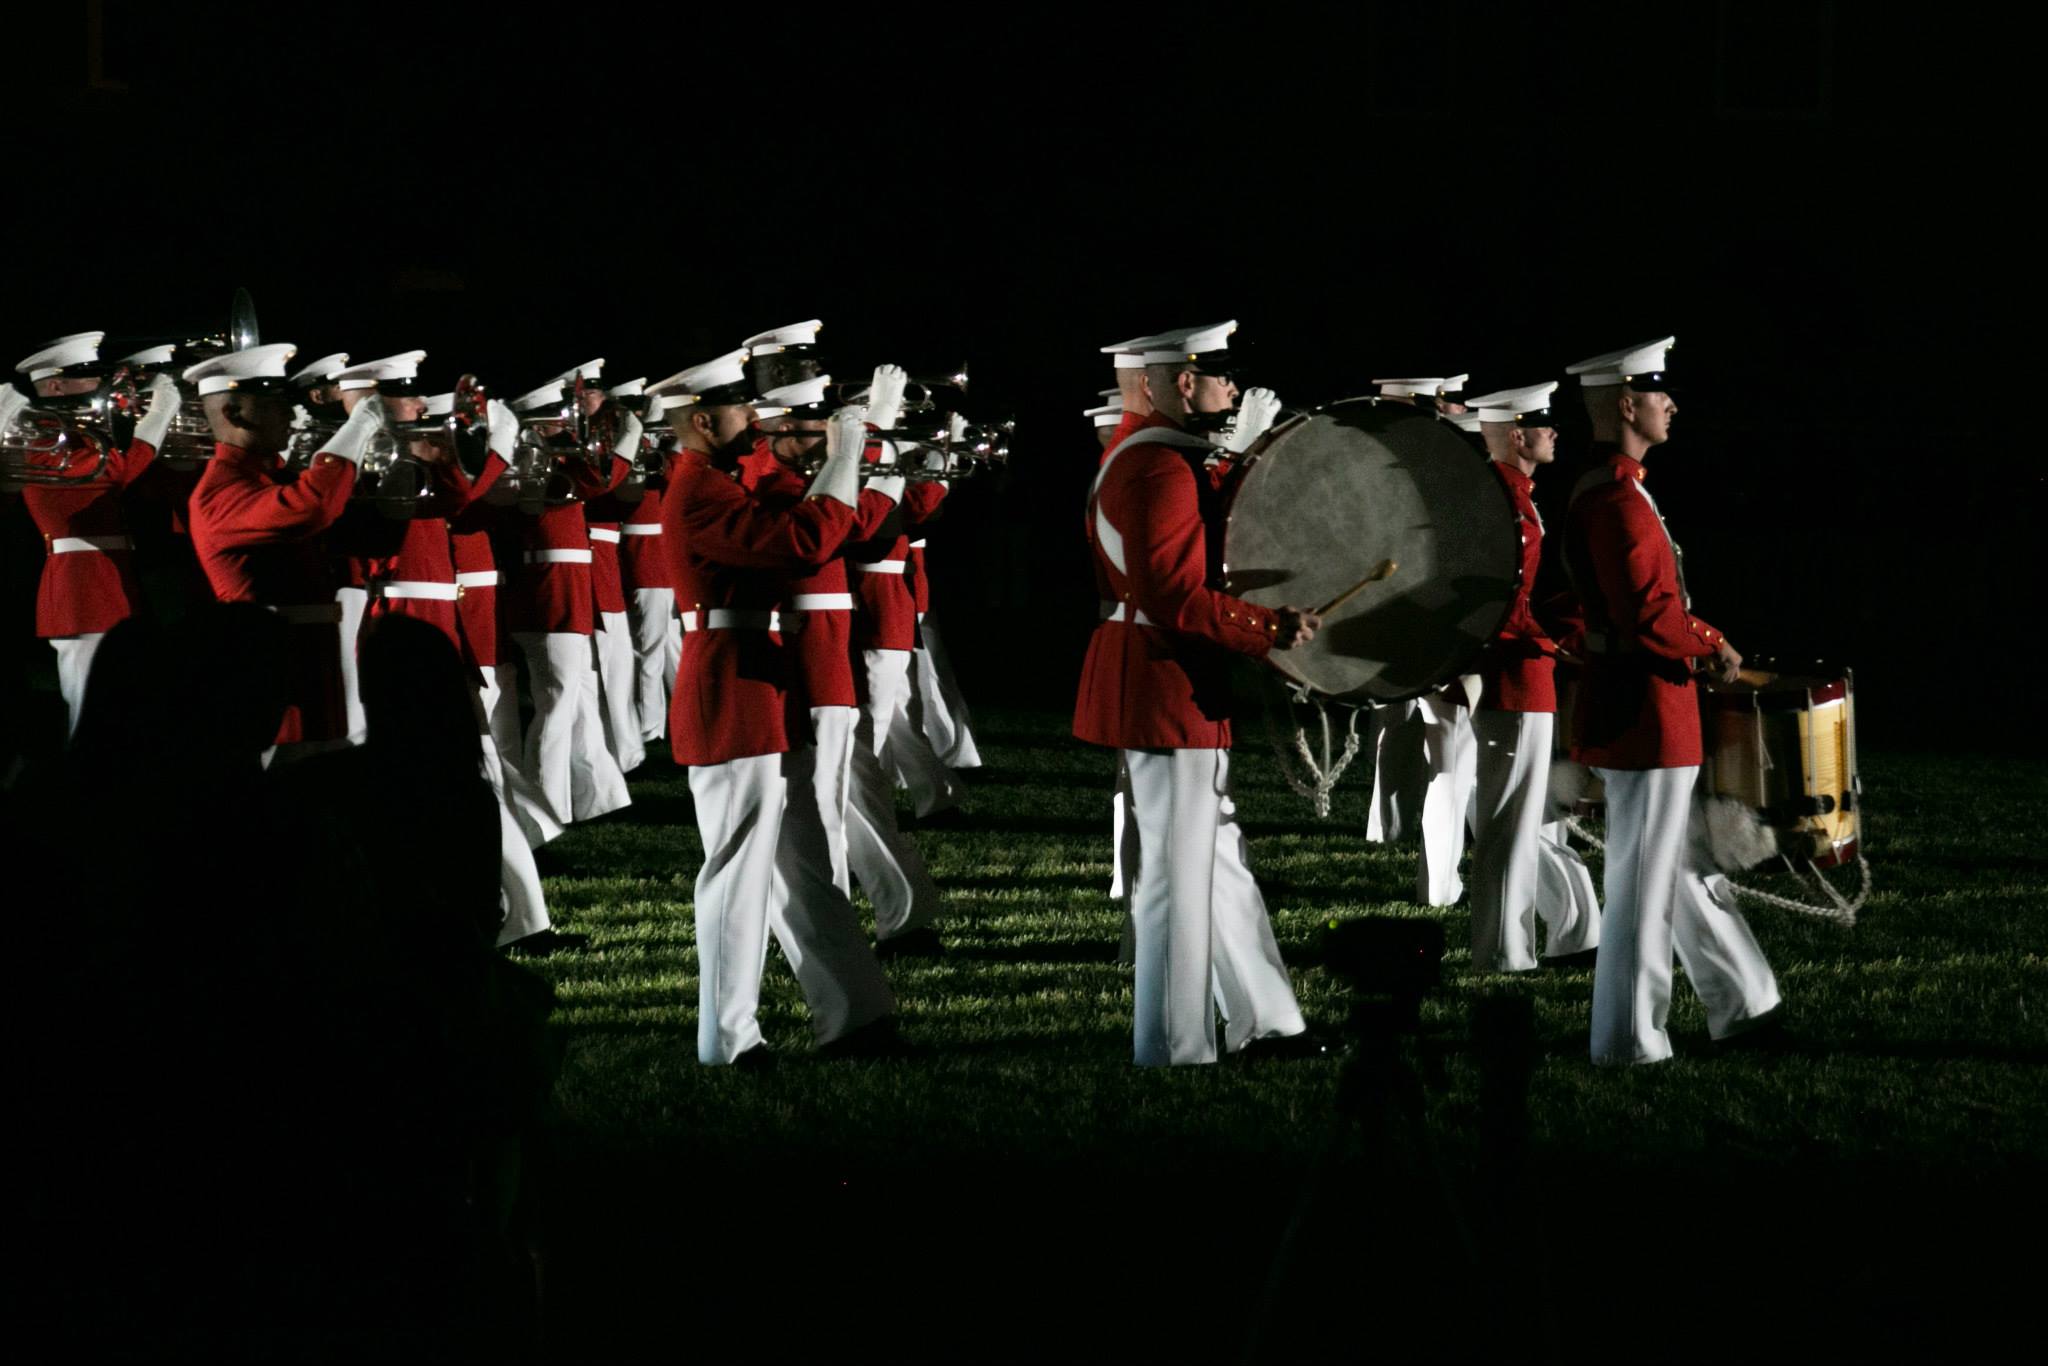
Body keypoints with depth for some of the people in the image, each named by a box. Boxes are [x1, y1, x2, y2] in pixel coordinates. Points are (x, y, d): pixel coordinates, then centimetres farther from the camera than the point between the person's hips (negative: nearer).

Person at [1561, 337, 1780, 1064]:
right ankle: (1629, 1041, 5)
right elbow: (1646, 617, -26)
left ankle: (1743, 1005, 29)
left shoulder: (1612, 491, 13)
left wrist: (1704, 640, 9)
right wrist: (1712, 649, -11)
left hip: (1643, 712, 11)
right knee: (1644, 882, -2)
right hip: (1645, 714, -11)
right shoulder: (1617, 500, -20)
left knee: (1689, 869, 19)